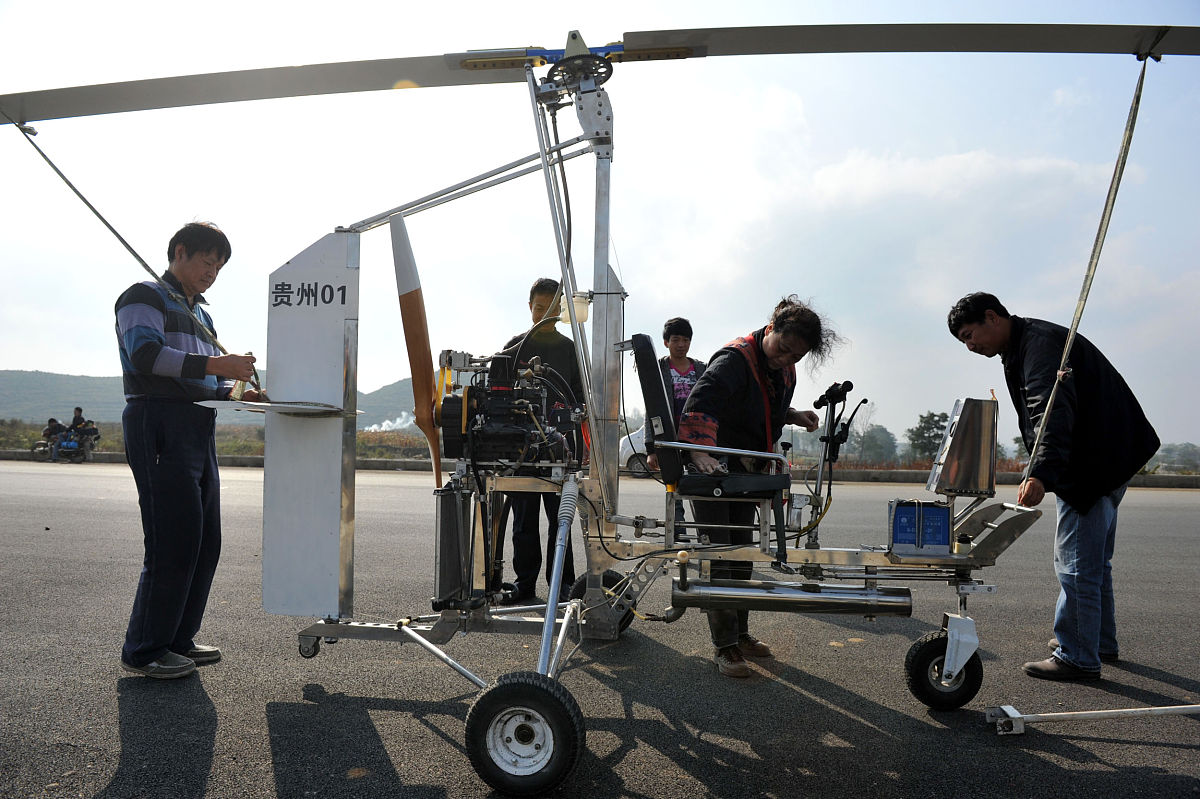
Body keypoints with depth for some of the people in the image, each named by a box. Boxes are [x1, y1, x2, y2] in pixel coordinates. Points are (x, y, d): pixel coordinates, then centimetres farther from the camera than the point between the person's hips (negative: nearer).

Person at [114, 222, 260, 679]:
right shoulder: (144, 297, 1)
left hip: (198, 433, 9)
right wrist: (215, 365, -23)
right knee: (175, 542, -10)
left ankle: (177, 640, 20)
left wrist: (236, 391, 9)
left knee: (205, 542, 9)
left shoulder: (200, 315, 26)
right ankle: (143, 651, 2)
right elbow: (145, 354, -17)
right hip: (159, 428, -9)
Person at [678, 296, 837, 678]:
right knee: (718, 556, -7)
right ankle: (724, 646, 2)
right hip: (712, 468, -8)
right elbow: (698, 406, -39)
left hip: (746, 471, 8)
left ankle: (740, 633, 29)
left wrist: (795, 415, 1)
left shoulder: (785, 369, 3)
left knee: (742, 554, 16)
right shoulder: (734, 359, -24)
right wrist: (701, 453, -53)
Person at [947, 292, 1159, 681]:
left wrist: (1040, 473, -46)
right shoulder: (1021, 350, 15)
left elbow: (1054, 412, -34)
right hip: (1105, 463, 11)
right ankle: (1100, 641, 35)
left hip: (1096, 465, -11)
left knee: (1076, 564, -6)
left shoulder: (1040, 342, -18)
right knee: (1093, 561, 21)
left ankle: (1077, 657, 2)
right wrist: (1040, 471, 26)